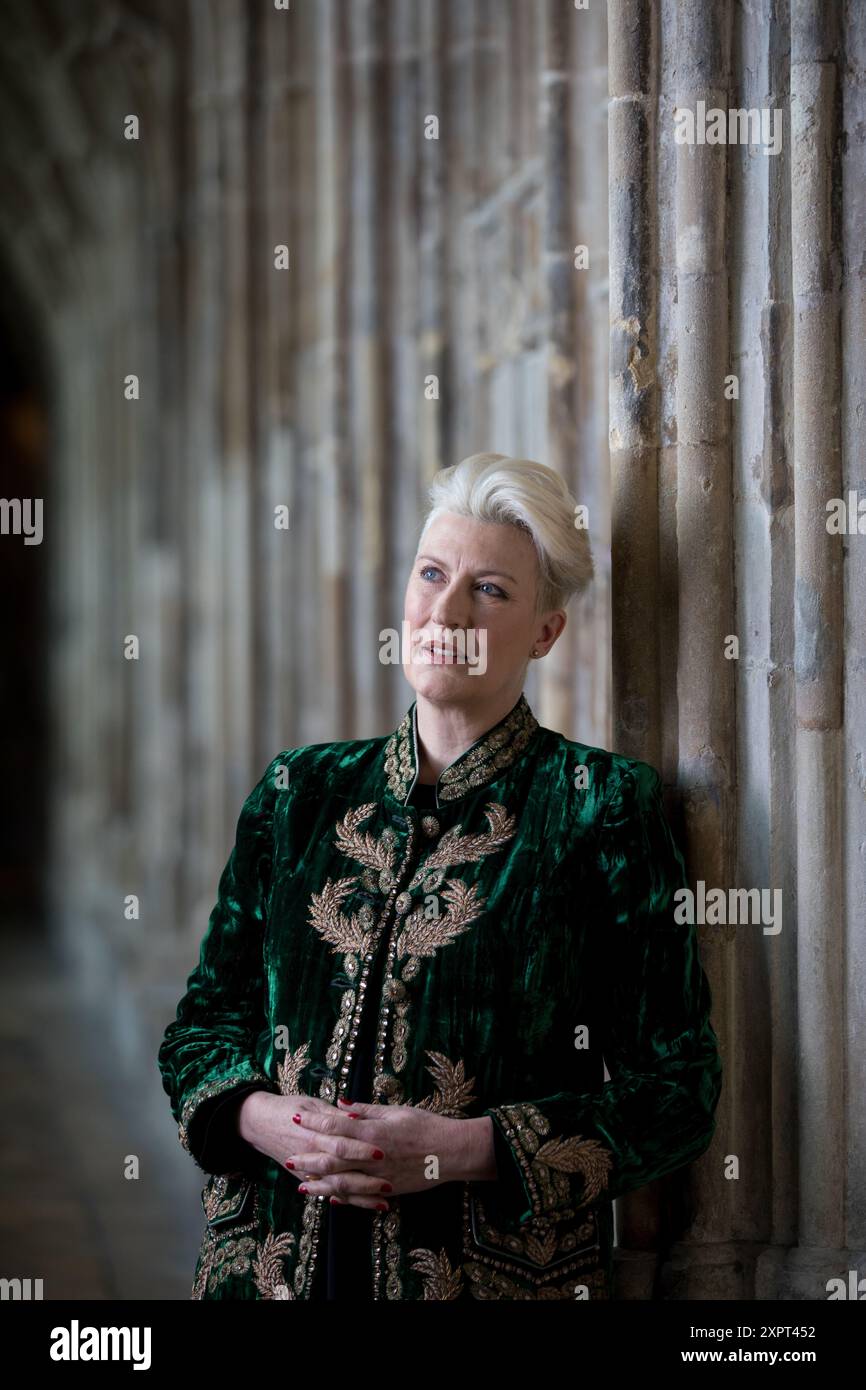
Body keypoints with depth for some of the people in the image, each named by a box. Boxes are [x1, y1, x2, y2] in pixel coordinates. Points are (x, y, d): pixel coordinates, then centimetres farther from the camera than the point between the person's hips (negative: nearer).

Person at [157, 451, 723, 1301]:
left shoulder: (602, 806, -4)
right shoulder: (299, 791, 8)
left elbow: (677, 1089, -6)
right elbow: (202, 1022, 11)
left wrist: (460, 1151, -18)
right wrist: (266, 1121, -10)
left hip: (493, 1267, -3)